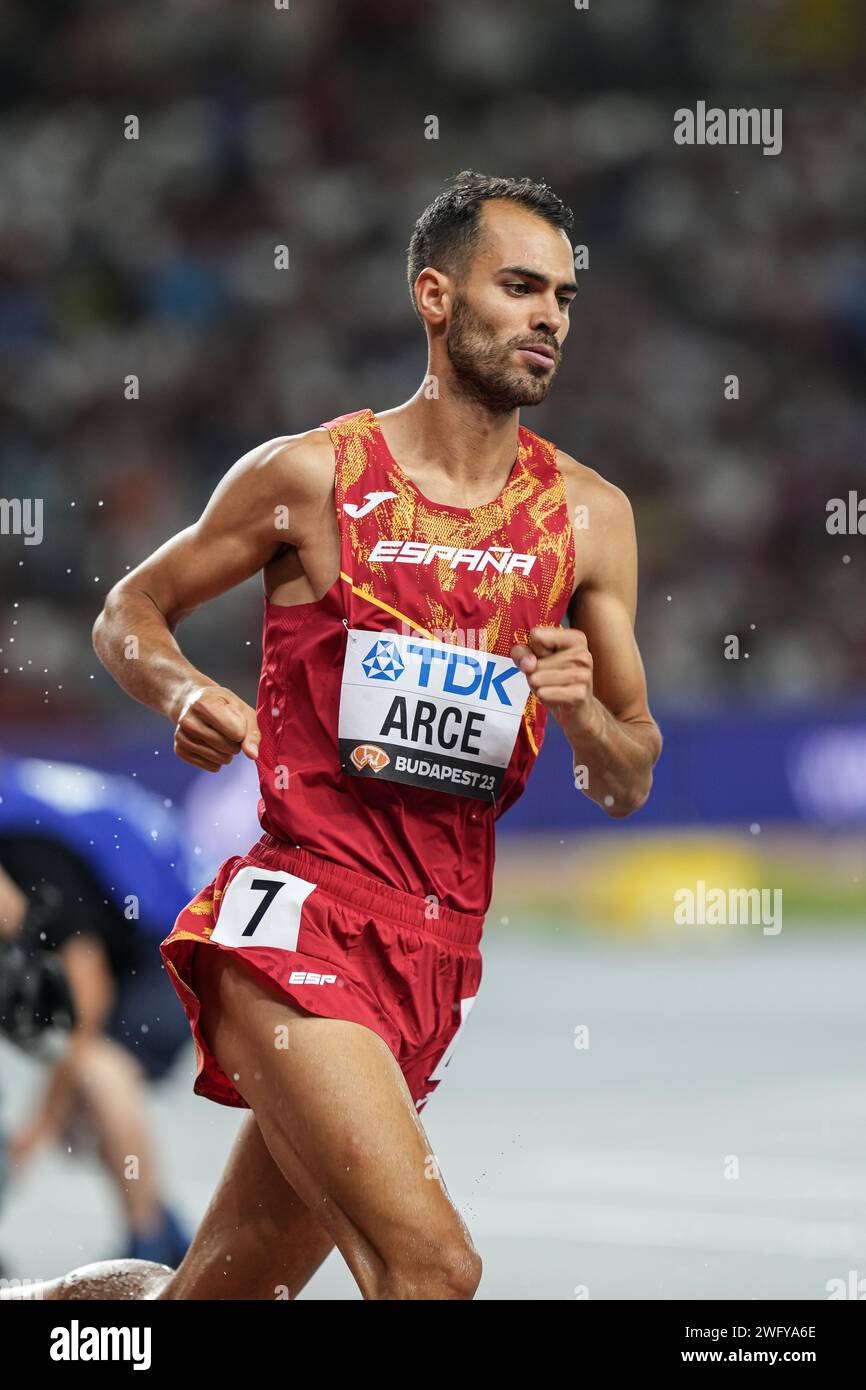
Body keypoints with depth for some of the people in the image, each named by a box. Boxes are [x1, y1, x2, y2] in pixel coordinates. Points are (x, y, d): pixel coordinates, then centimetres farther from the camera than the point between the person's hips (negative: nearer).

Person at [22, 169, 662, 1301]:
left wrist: (583, 714, -10)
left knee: (216, 1292, 13)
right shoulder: (313, 475, -2)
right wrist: (184, 694, -11)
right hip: (302, 913, -5)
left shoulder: (589, 516, 8)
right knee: (431, 1266, -24)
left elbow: (630, 784, 12)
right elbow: (128, 613, 10)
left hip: (437, 948, 5)